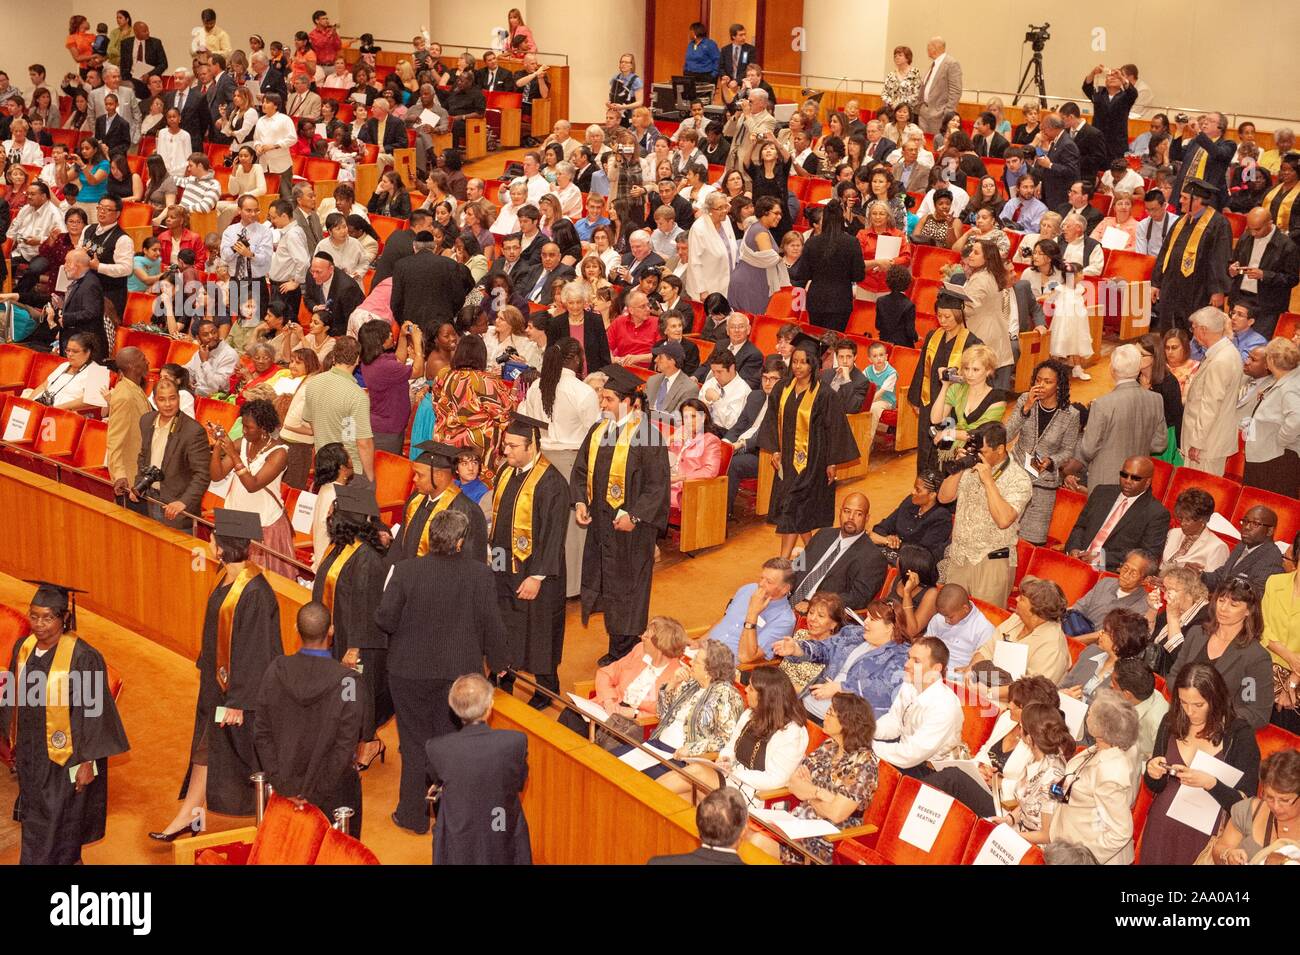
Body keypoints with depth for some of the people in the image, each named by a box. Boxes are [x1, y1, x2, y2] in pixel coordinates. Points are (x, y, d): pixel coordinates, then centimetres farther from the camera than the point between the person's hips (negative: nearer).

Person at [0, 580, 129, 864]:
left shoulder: (82, 657, -19)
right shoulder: (23, 648, -1)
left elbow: (93, 712, -16)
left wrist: (87, 762, -15)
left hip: (65, 759, -6)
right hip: (30, 755, 6)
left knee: (54, 830, 2)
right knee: (35, 822, 18)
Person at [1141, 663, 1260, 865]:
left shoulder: (1240, 734, -12)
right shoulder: (1171, 722, -2)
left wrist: (1210, 783, -28)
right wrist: (1153, 774, -13)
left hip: (1205, 834, -3)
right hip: (1162, 828, 3)